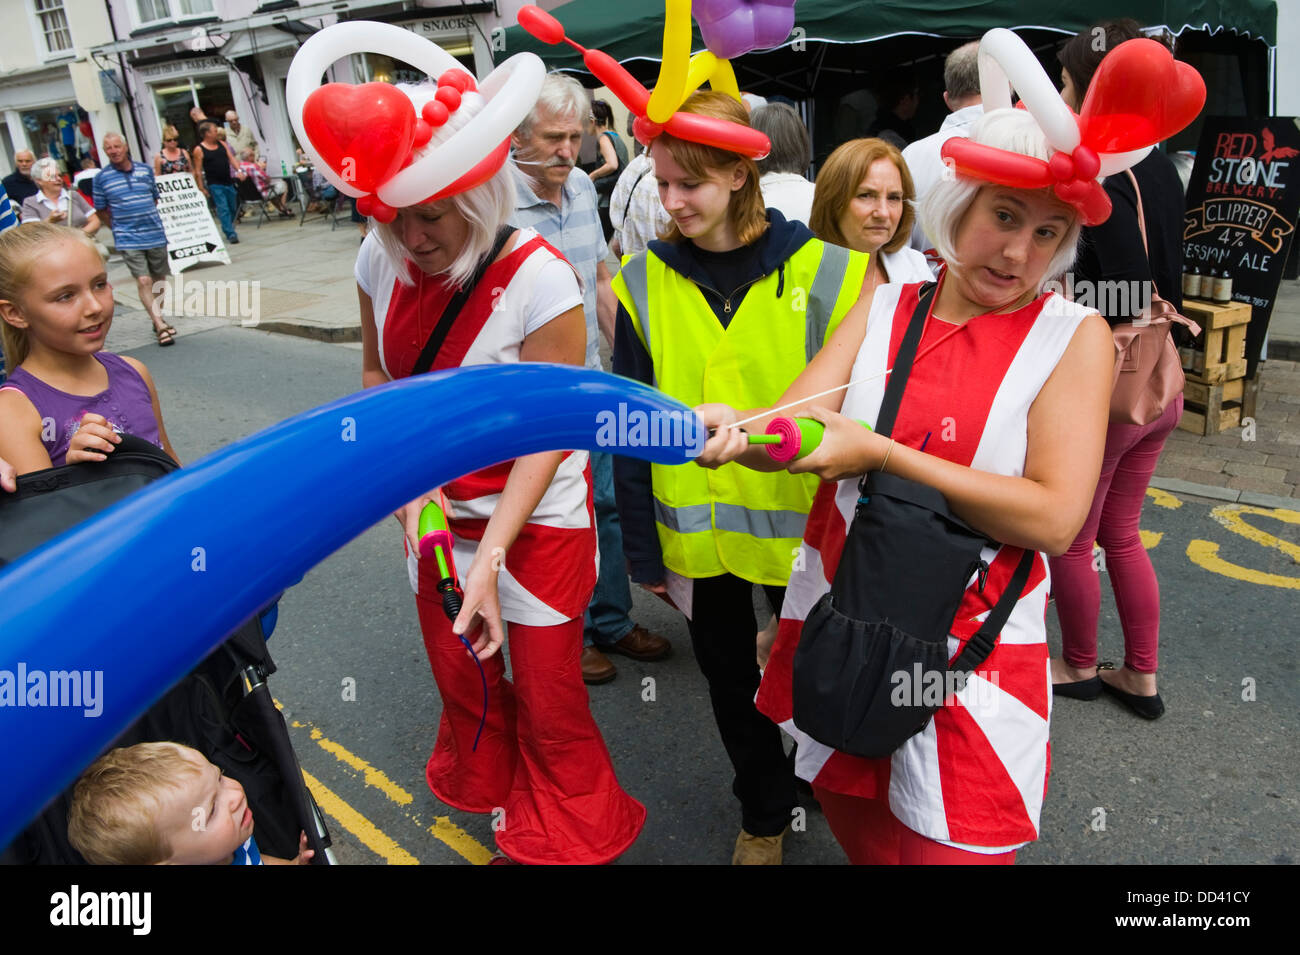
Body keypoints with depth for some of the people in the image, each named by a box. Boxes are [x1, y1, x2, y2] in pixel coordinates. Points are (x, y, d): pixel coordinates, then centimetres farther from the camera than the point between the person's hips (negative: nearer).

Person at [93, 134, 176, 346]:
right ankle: (160, 325, -13)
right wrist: (118, 228, 4)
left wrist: (149, 220, 13)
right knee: (143, 281, -12)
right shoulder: (102, 177, -1)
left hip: (155, 235, 3)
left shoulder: (145, 170, 6)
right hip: (128, 240, -3)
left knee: (159, 279, 12)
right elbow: (101, 211, 7)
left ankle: (157, 318, 29)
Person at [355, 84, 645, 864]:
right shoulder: (382, 259, -7)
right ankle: (484, 797, 51)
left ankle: (573, 841, 36)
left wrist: (492, 557, -23)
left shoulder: (538, 278, -23)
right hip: (439, 507, 5)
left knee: (548, 696, 7)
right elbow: (378, 375, 5)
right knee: (459, 675, 20)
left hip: (536, 513, -5)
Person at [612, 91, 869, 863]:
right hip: (695, 532, 2)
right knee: (730, 676, 19)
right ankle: (765, 812, 44)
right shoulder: (645, 283, -5)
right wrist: (642, 548, 1)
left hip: (796, 525, -2)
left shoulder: (822, 270, -12)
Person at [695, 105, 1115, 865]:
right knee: (849, 815, 22)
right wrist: (732, 429, -33)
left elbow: (1056, 518, -17)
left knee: (949, 848, 8)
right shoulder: (885, 307, 2)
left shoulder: (1074, 336, -8)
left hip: (969, 649, -3)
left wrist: (879, 453, -23)